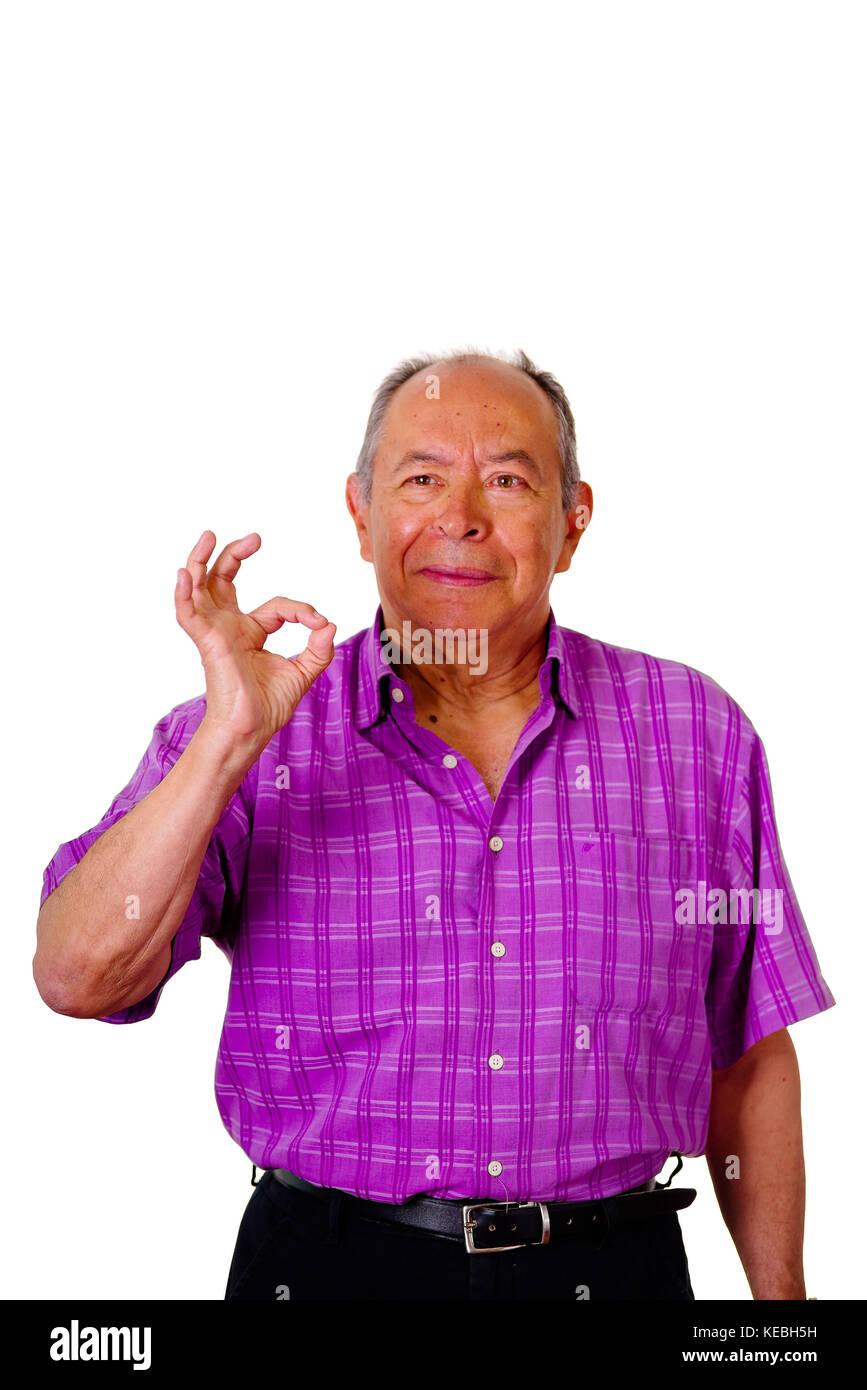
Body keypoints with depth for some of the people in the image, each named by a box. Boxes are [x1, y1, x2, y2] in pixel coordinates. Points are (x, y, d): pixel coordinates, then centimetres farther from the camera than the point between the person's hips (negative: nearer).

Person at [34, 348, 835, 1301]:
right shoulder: (238, 740, -5)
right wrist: (229, 741, -24)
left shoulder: (699, 733, -1)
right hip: (327, 1261, -1)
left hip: (613, 1263, 2)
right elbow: (79, 978, -16)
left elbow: (751, 1059, 5)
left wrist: (780, 1294, 3)